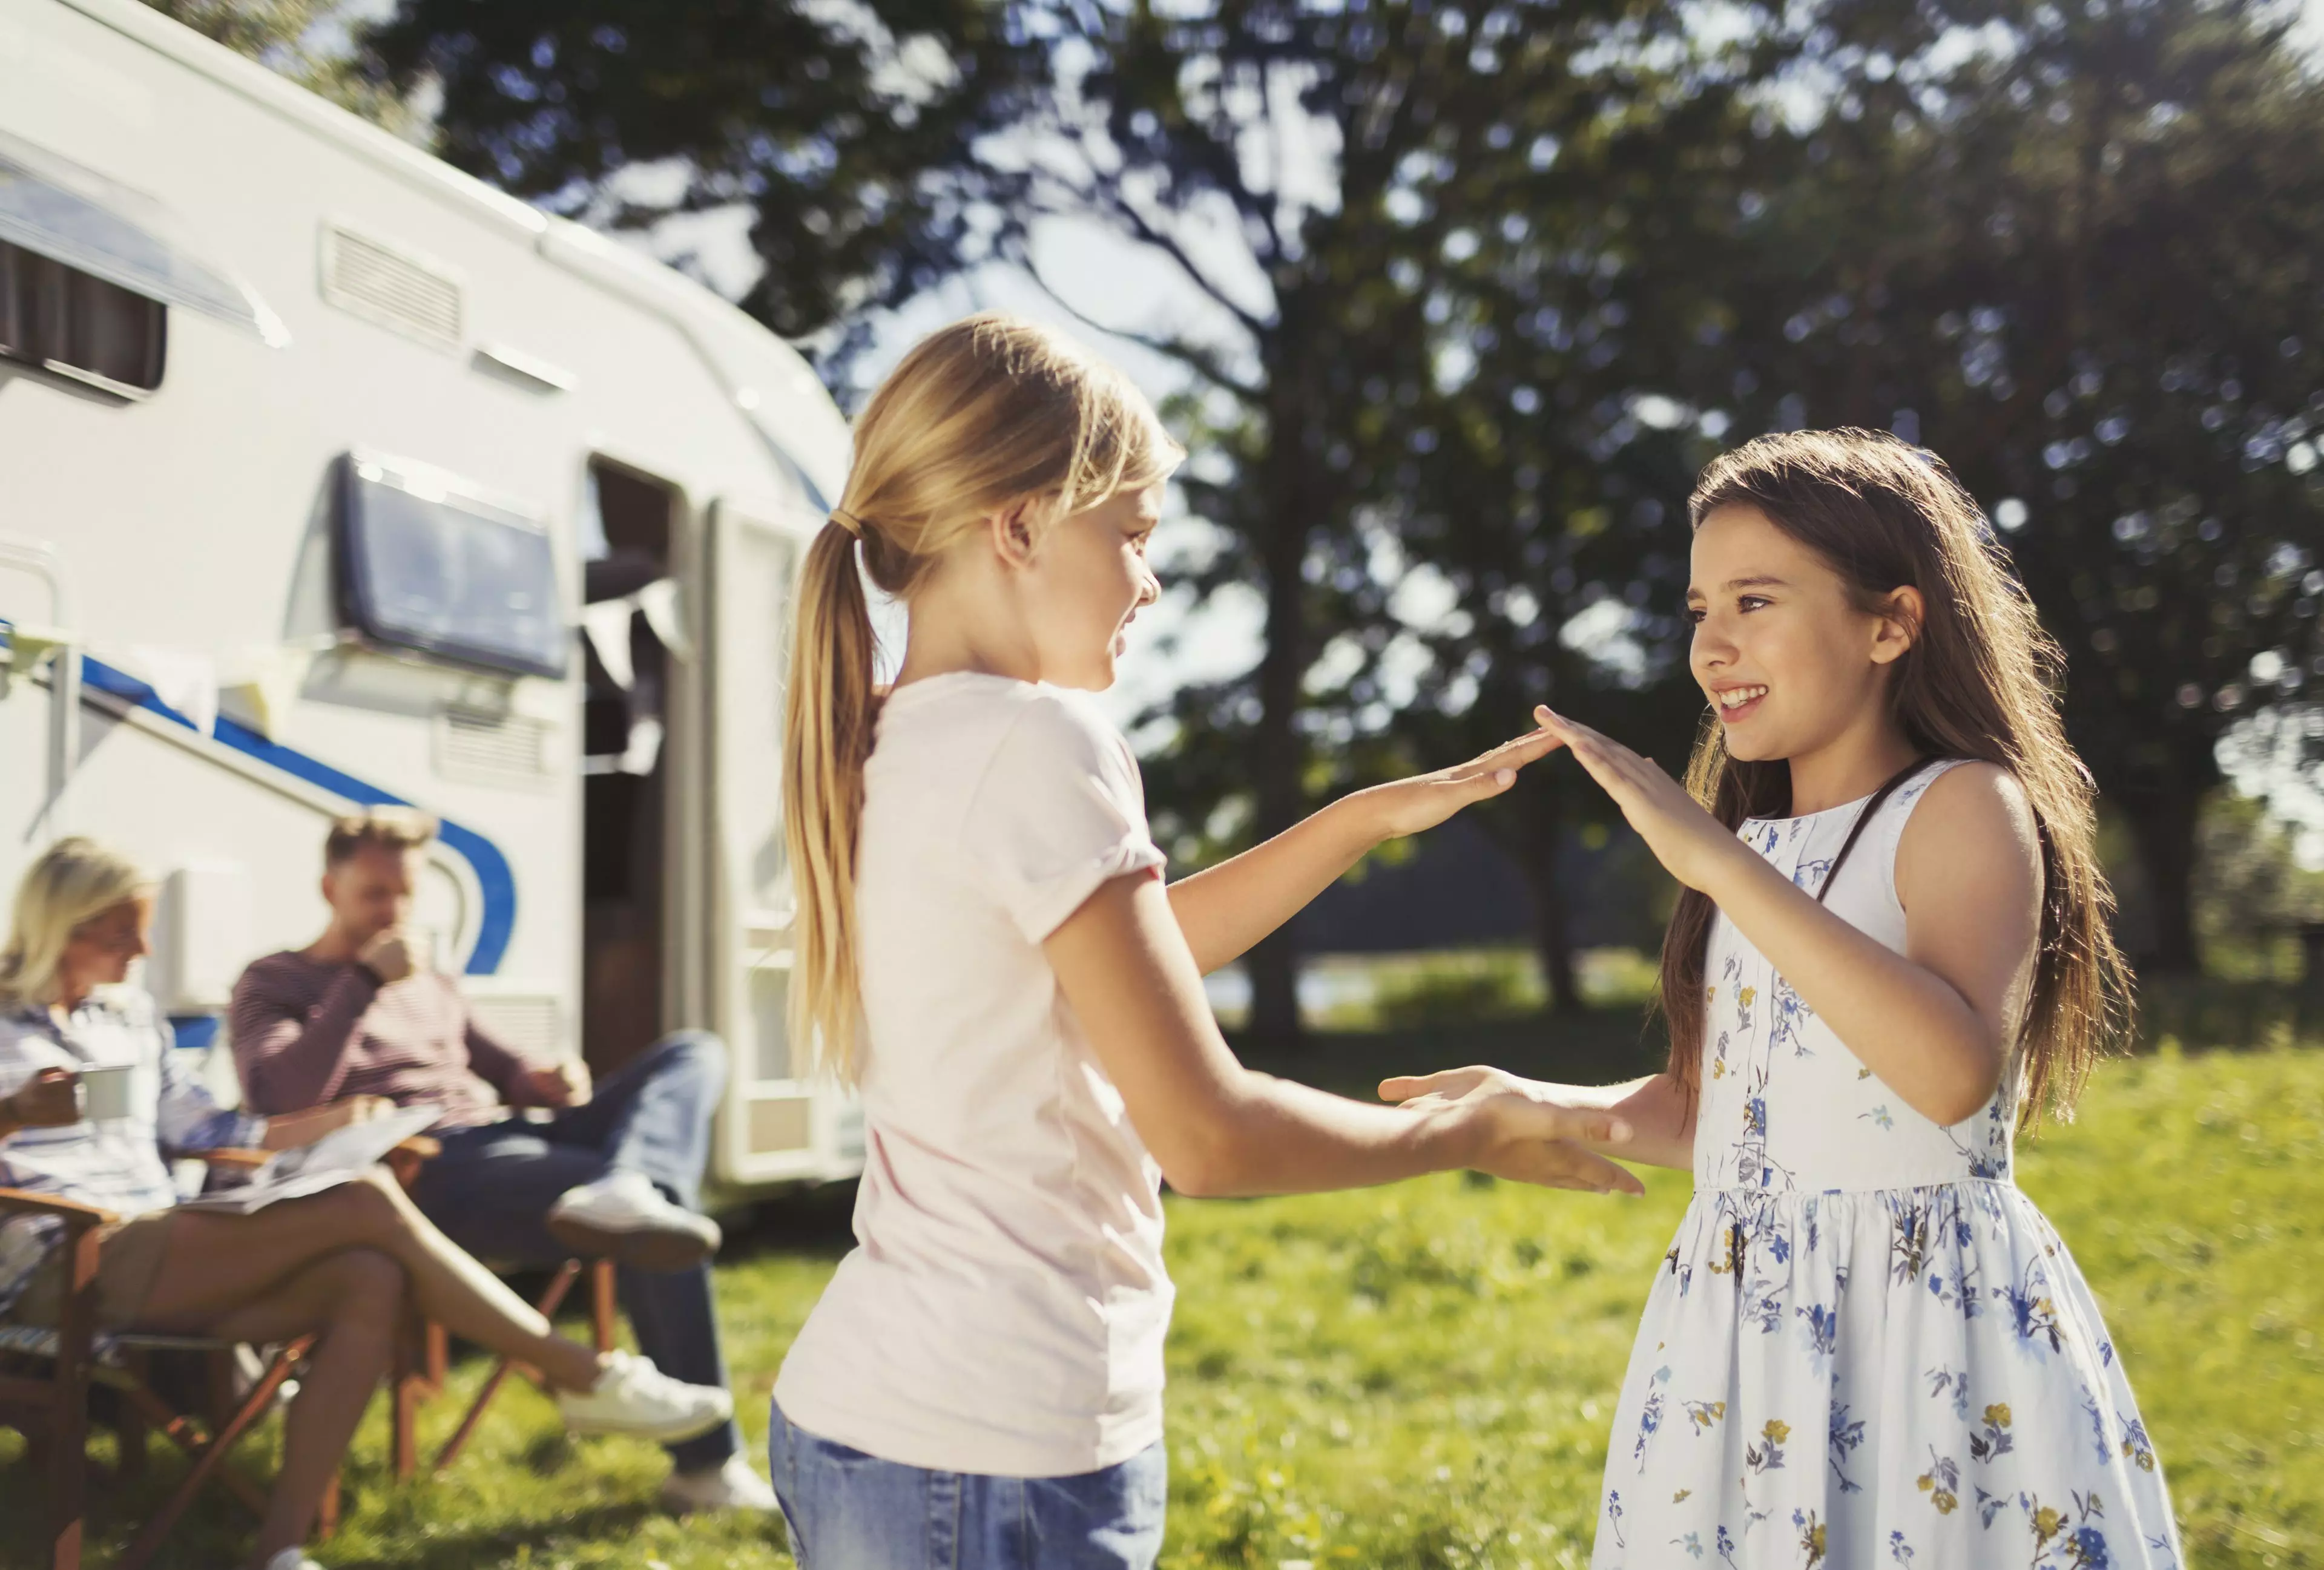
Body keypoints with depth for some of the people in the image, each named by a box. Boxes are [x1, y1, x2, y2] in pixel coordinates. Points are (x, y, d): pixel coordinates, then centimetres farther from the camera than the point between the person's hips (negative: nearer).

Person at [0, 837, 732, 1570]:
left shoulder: (131, 1015, 23)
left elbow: (192, 1124, 28)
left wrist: (325, 1123, 16)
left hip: (152, 1256, 7)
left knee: (371, 1280, -27)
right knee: (367, 1203, -24)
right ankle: (591, 1379, -19)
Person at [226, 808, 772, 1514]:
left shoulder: (428, 980, 31)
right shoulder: (276, 984, 10)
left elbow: (497, 1065, 32)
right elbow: (278, 1098, -10)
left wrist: (540, 1080, 7)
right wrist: (367, 983, -12)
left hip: (508, 1140, 8)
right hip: (427, 1176, -8)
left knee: (694, 1053, -9)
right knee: (666, 1199, -29)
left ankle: (625, 1192, -43)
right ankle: (705, 1463, -25)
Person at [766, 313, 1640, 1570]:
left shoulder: (880, 750, 8)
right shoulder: (1034, 744, -18)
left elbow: (1129, 959, 20)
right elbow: (1208, 1134, -18)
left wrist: (1375, 816, 17)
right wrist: (1478, 1131, -3)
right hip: (995, 1459, -8)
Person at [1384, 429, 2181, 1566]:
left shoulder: (1964, 807, -10)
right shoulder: (1752, 840, 10)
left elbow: (1954, 1071, -29)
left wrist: (1718, 862, -29)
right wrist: (1527, 1102, 2)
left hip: (1923, 1335, -6)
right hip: (1736, 1334, 6)